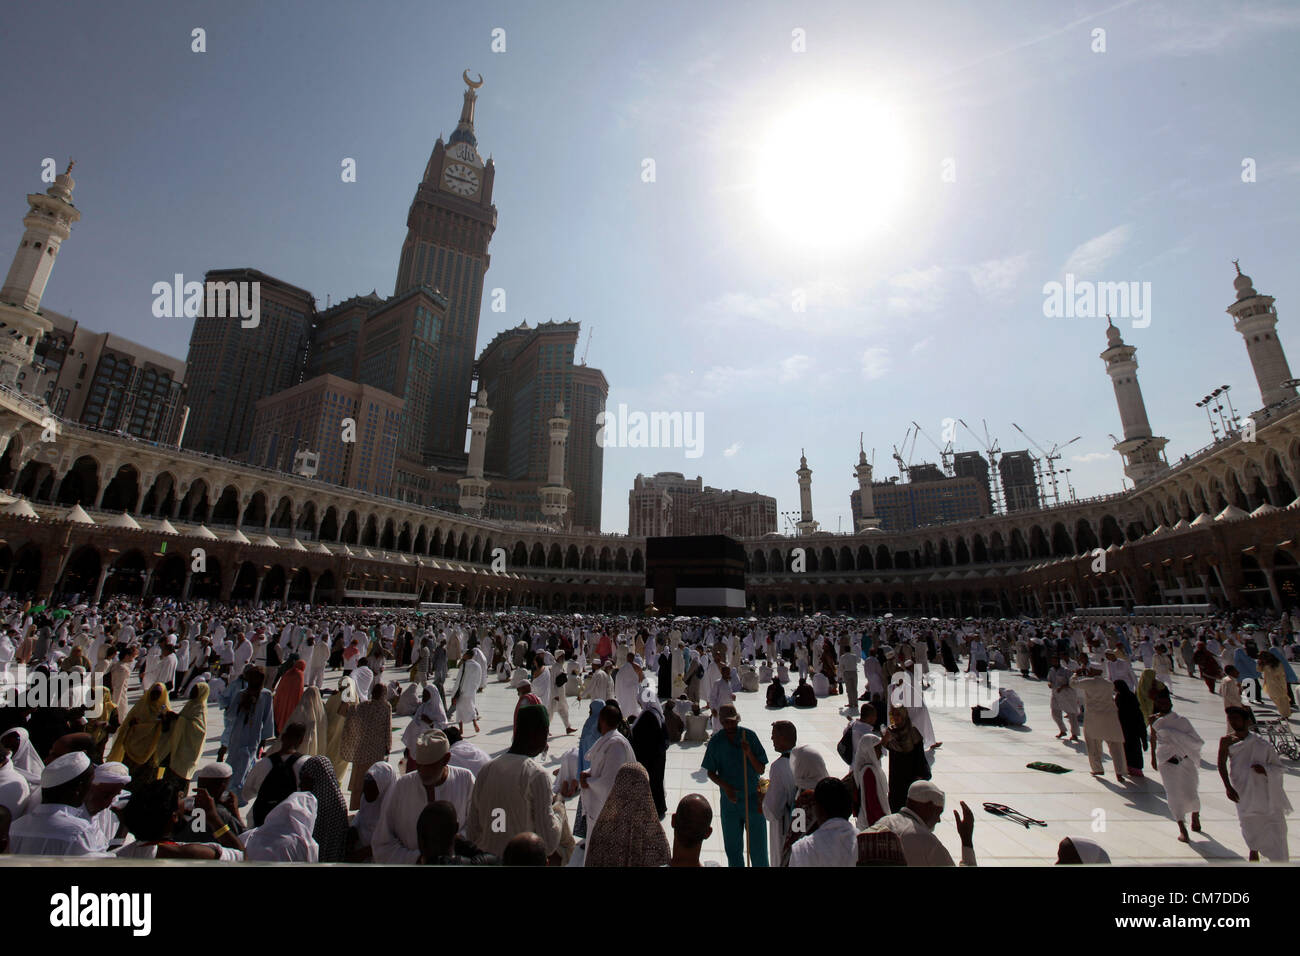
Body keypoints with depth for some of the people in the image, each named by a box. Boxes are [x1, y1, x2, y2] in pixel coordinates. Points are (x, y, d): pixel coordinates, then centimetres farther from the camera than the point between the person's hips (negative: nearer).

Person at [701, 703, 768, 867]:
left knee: (758, 846, 7)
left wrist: (749, 753, -22)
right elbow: (710, 772, 1)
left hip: (753, 798, -1)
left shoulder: (749, 736, -9)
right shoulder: (716, 741, -6)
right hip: (730, 799, 1)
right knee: (732, 847, 13)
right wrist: (725, 786, -15)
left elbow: (761, 770, -6)